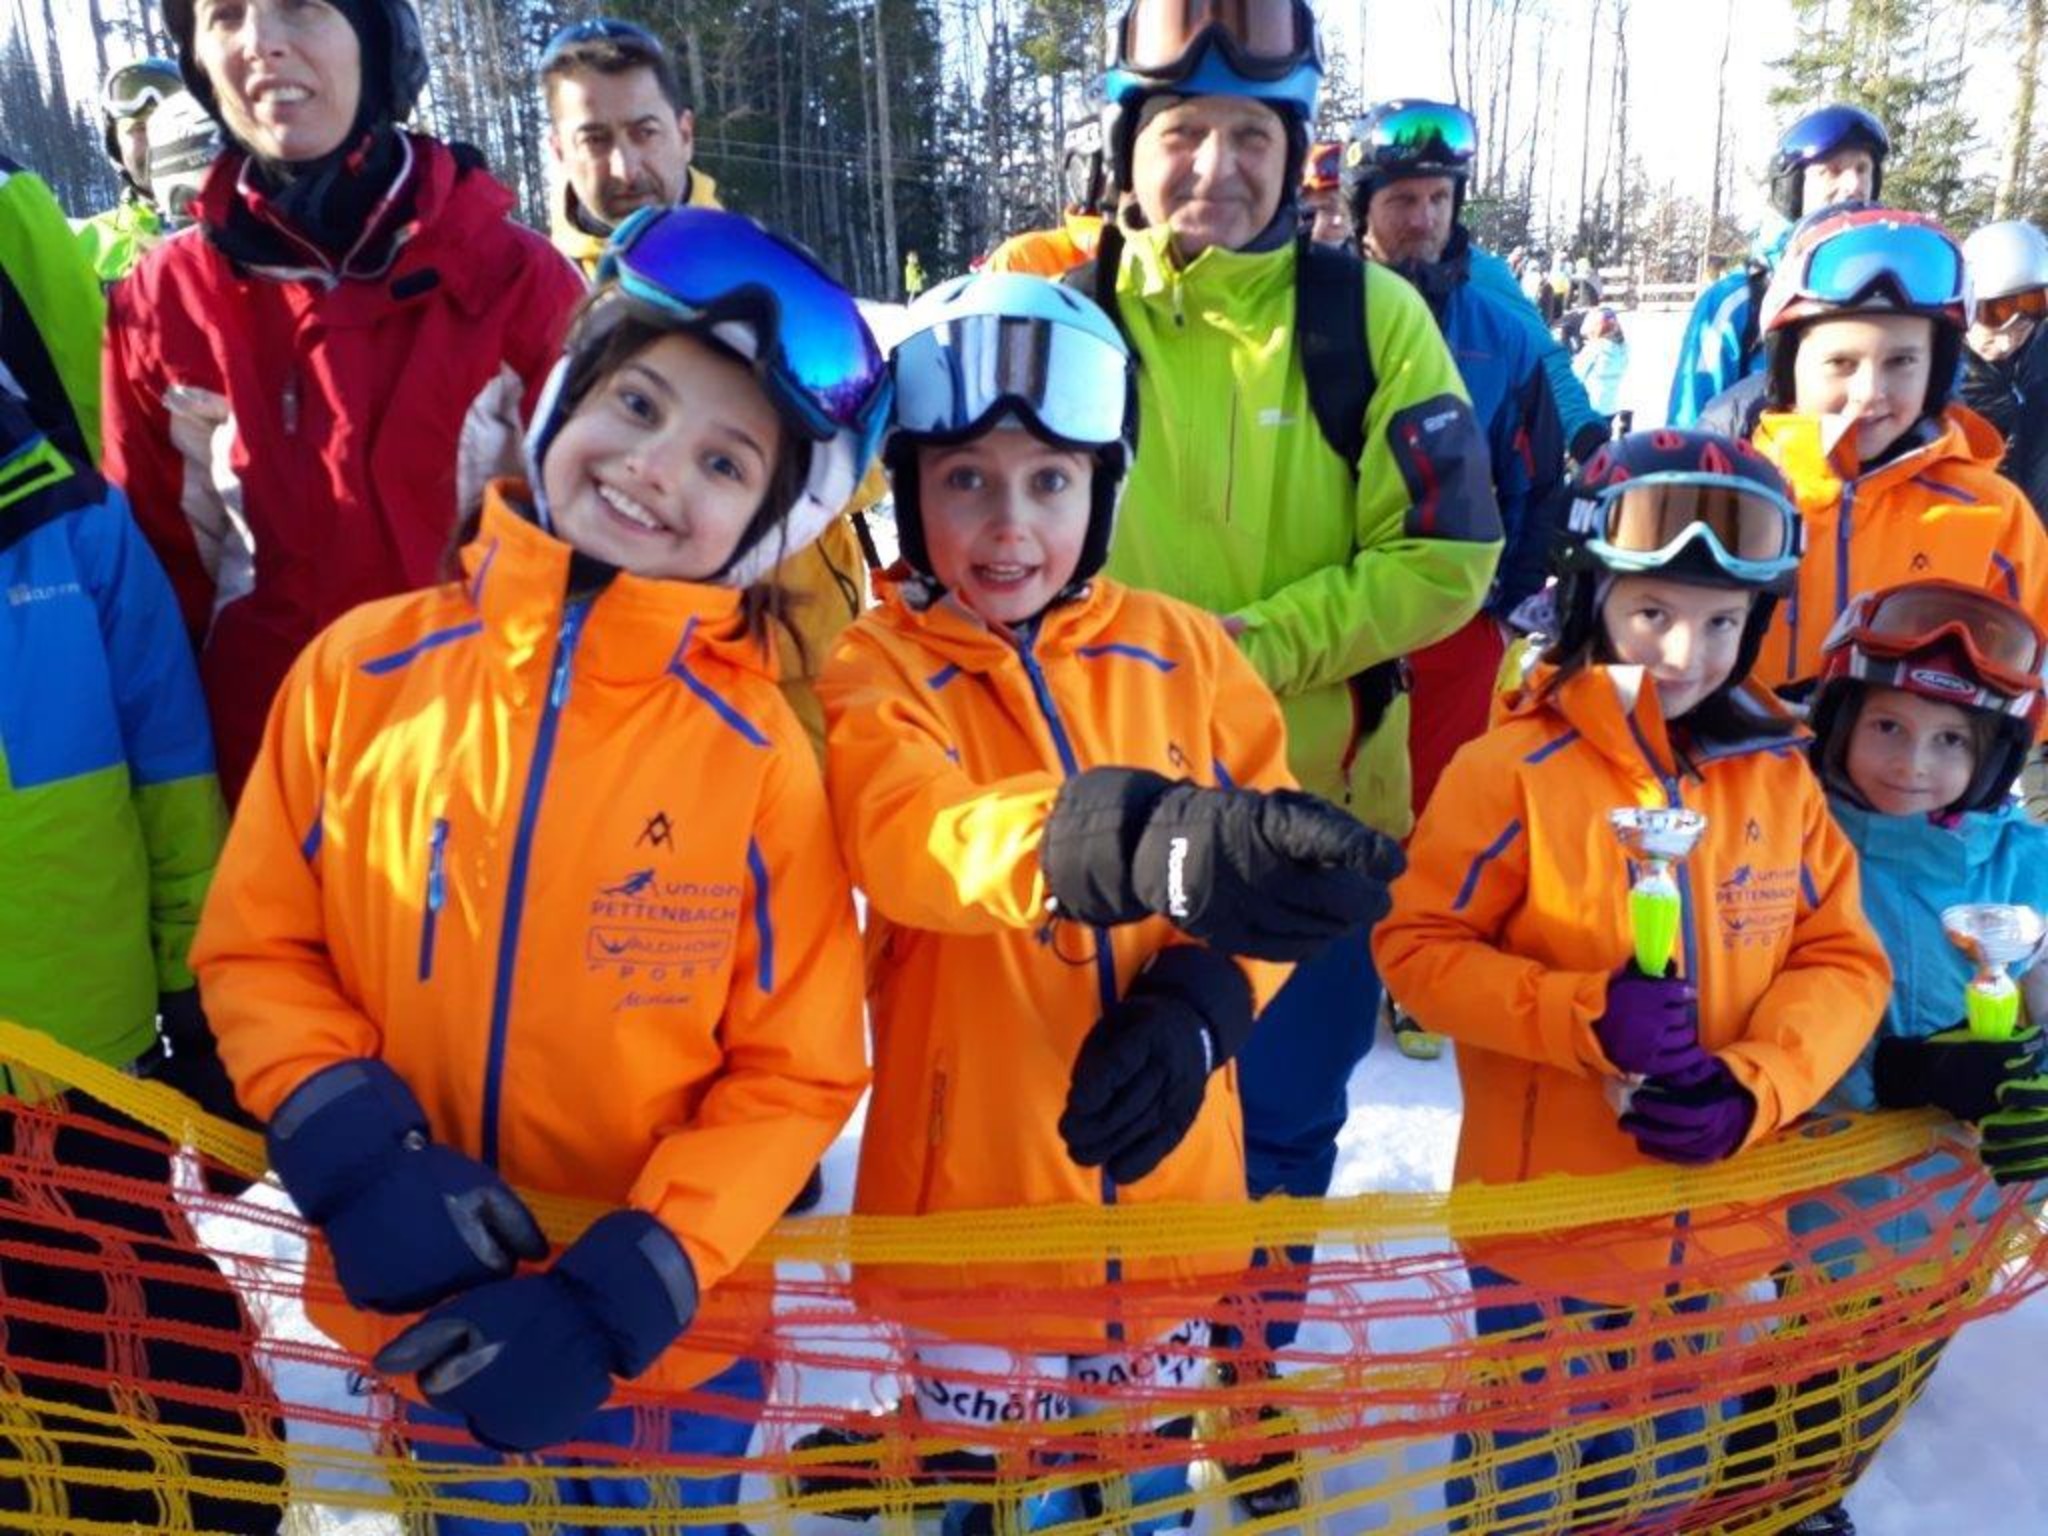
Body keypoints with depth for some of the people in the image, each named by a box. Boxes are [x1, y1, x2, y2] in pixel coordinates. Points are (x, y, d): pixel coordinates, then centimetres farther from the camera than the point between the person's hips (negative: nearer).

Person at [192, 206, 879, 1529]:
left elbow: (797, 1074, -11)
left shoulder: (760, 752, -16)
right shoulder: (363, 670, -11)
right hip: (423, 1317, 2)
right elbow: (254, 947, -2)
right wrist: (357, 1155, -16)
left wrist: (626, 1290, -19)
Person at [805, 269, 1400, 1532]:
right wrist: (1146, 844, -51)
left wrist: (1199, 1003, -20)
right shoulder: (876, 669, -11)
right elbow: (908, 838, -32)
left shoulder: (1184, 650, 0)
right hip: (974, 1179, -3)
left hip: (1163, 1169, 3)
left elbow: (1272, 864, 0)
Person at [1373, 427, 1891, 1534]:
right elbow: (1417, 945, -15)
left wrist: (1754, 1084, -15)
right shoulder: (1512, 769, -16)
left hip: (1713, 1222, 5)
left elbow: (1843, 960, 1)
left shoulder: (1778, 778, -1)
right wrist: (1583, 1017, -26)